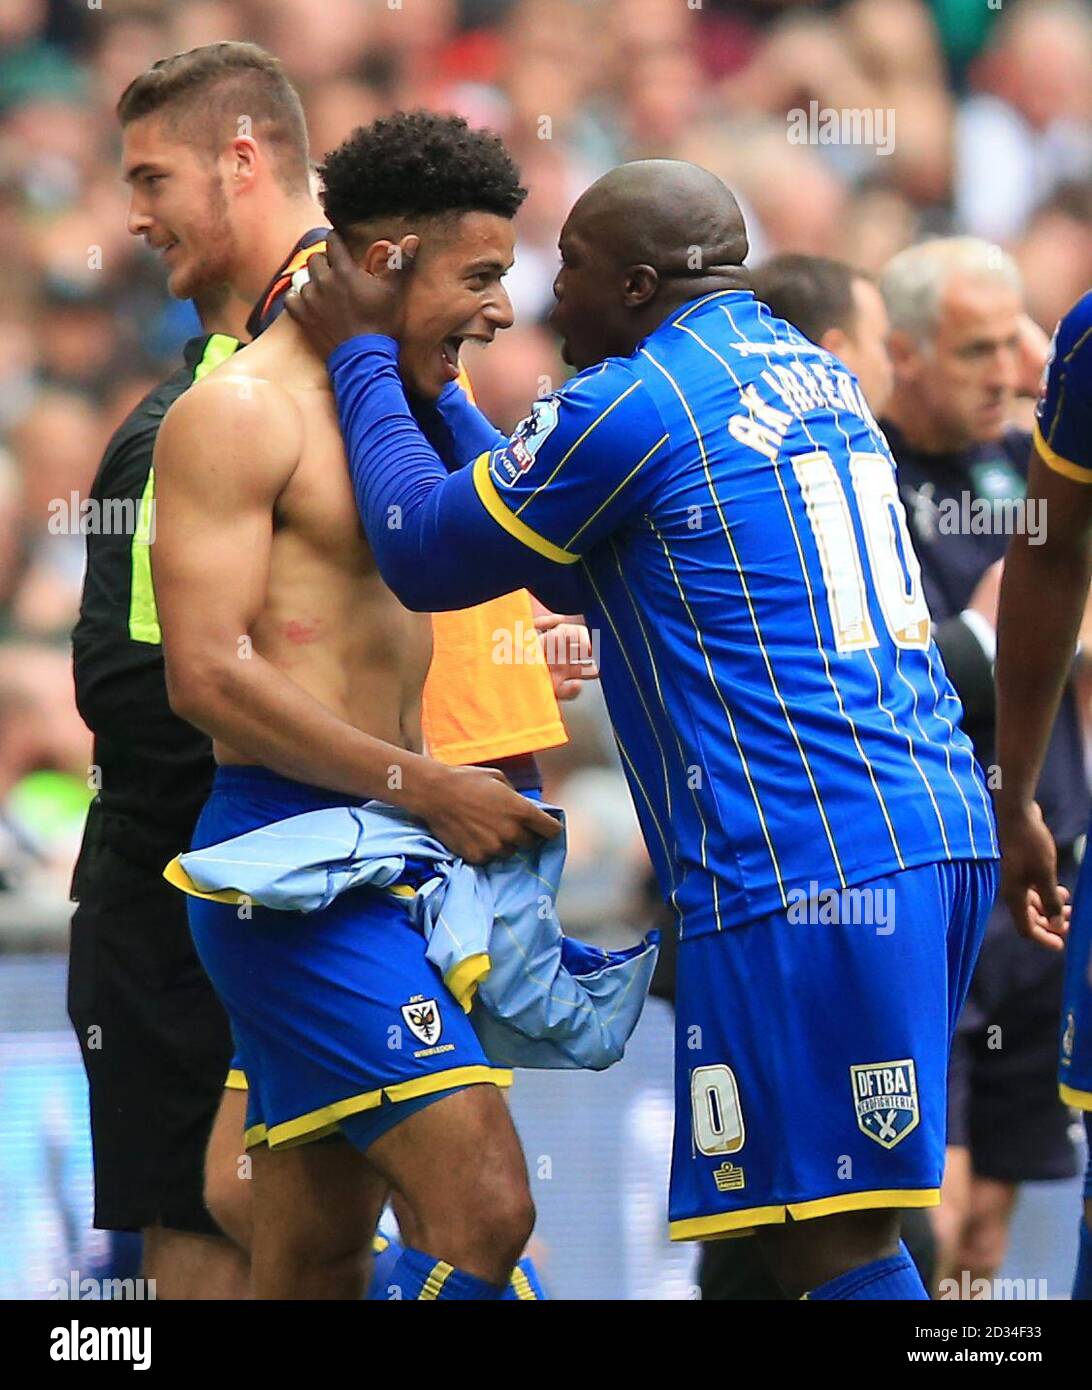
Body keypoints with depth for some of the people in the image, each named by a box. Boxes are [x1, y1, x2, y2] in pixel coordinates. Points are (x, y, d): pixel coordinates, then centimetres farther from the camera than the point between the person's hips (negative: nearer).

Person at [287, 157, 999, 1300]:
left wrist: (363, 357, 14)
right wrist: (415, 373, 31)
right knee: (827, 1227, 13)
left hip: (803, 868, -9)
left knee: (831, 1245, -9)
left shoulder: (628, 405, -8)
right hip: (941, 826, 9)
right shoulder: (811, 372, 20)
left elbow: (424, 556, 4)